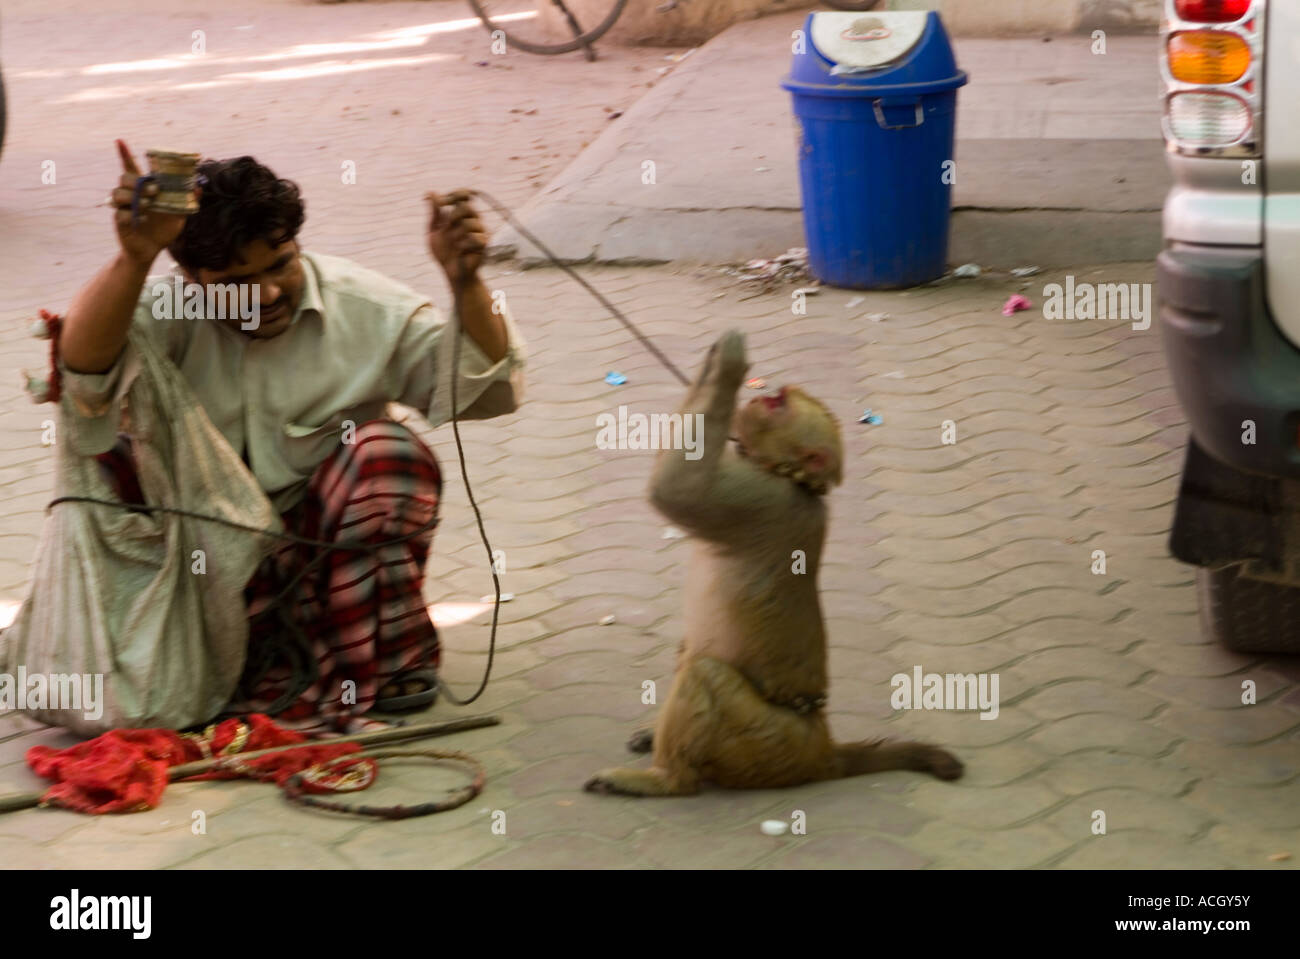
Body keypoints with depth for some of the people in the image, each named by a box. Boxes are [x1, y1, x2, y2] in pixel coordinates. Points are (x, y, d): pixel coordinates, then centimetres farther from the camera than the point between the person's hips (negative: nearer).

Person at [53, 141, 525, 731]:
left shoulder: (367, 310, -4)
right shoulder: (167, 316, -7)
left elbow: (486, 390, -11)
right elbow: (83, 374, -28)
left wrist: (465, 284, -28)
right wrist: (132, 260, -42)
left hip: (323, 551, 0)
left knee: (384, 452, -26)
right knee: (103, 456, -23)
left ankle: (382, 669, -12)